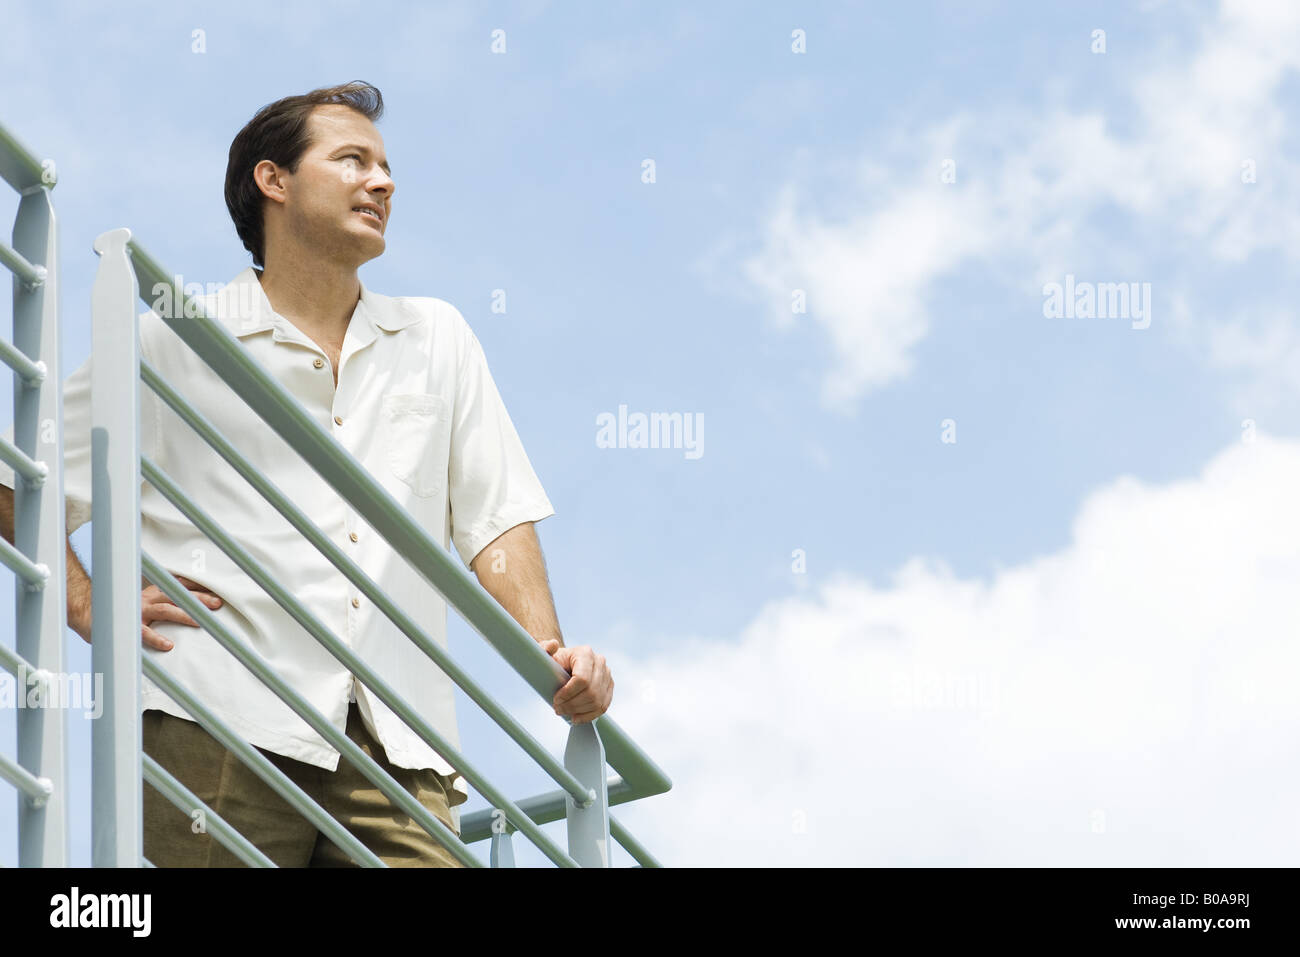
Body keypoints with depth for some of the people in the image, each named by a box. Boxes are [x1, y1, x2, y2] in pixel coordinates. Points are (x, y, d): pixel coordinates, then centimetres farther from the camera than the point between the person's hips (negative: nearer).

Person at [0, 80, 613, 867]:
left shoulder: (437, 338, 24)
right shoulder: (176, 343, 12)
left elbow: (495, 514, 16)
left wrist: (550, 653, 1)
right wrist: (92, 611, 0)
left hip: (393, 742, 3)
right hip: (221, 728, -3)